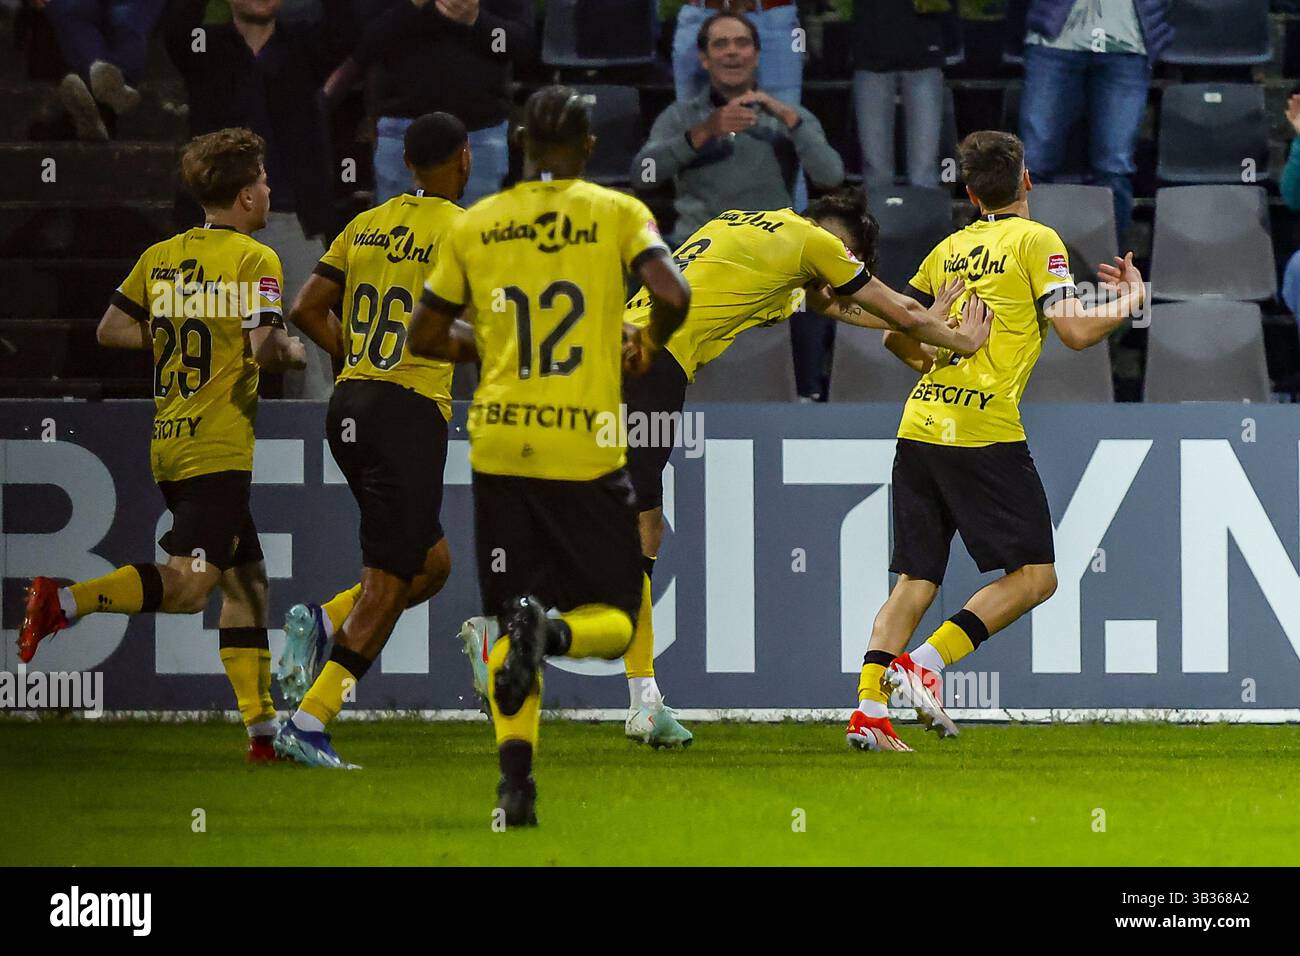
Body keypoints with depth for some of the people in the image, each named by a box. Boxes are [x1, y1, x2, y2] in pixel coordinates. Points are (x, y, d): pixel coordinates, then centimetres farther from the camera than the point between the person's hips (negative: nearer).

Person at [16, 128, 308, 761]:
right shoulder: (254, 260, -8)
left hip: (166, 443, 8)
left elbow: (110, 330, 14)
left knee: (247, 579, 14)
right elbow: (263, 347, -19)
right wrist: (292, 352, 2)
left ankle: (261, 727, 12)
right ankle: (65, 603, -29)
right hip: (218, 448, -8)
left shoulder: (161, 257, 12)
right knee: (188, 585, -15)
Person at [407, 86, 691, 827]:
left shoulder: (476, 225, 8)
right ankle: (552, 629, -27)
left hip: (501, 448, 2)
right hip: (586, 451, -2)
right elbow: (673, 294, -14)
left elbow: (426, 337, 14)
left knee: (509, 615, 12)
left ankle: (516, 775, -6)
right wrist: (648, 347, 7)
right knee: (614, 620, 9)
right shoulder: (615, 213, 1)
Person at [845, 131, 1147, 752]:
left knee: (915, 579, 9)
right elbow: (1076, 331, -8)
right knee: (1034, 576, 0)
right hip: (984, 432, -6)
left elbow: (895, 335, 23)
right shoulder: (1035, 241, 0)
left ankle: (868, 709, -2)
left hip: (919, 428, 6)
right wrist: (1130, 300, 10)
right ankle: (927, 663, -14)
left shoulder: (947, 250, 17)